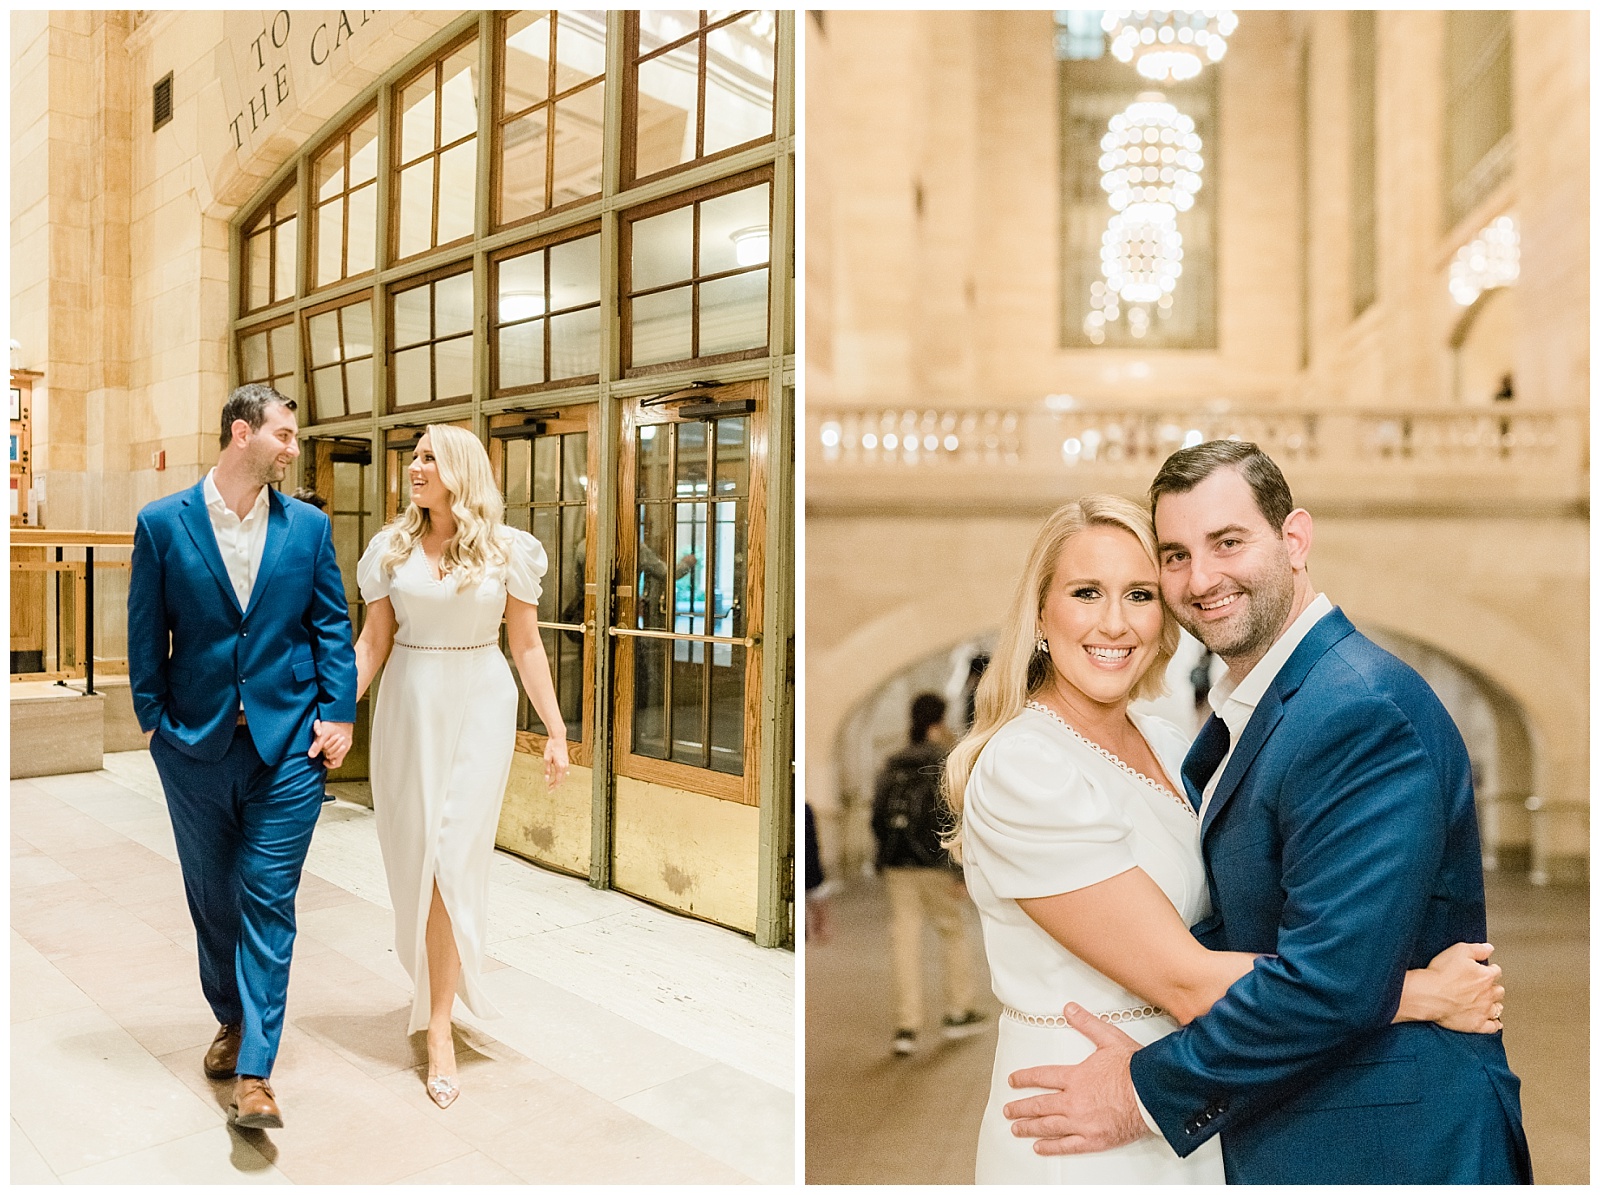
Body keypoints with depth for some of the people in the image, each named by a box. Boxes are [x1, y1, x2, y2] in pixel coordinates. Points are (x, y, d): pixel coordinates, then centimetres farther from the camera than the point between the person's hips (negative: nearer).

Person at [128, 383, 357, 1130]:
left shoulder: (307, 525, 2)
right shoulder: (163, 523, -1)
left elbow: (332, 625, 2)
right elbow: (147, 633, 2)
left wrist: (338, 714, -5)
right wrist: (154, 719, -1)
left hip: (288, 742, -1)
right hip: (197, 742, 1)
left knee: (268, 900, -1)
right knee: (211, 896, 15)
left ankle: (254, 1072, 5)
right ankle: (231, 1020, 38)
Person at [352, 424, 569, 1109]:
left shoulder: (506, 550, -2)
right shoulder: (392, 547, 4)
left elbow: (527, 645, 1)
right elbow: (372, 642, 6)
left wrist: (556, 730, -3)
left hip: (480, 709, -2)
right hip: (409, 710, 2)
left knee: (454, 859, -5)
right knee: (418, 857, 6)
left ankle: (438, 1026, 4)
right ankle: (439, 989, 29)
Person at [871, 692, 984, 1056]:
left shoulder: (892, 766, 10)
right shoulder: (946, 767, -7)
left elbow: (878, 818, 11)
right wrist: (962, 870, -12)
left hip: (896, 866, 4)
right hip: (934, 865, -4)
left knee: (905, 942, 5)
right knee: (954, 934, 14)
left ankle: (906, 1028, 3)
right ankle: (958, 1013, 25)